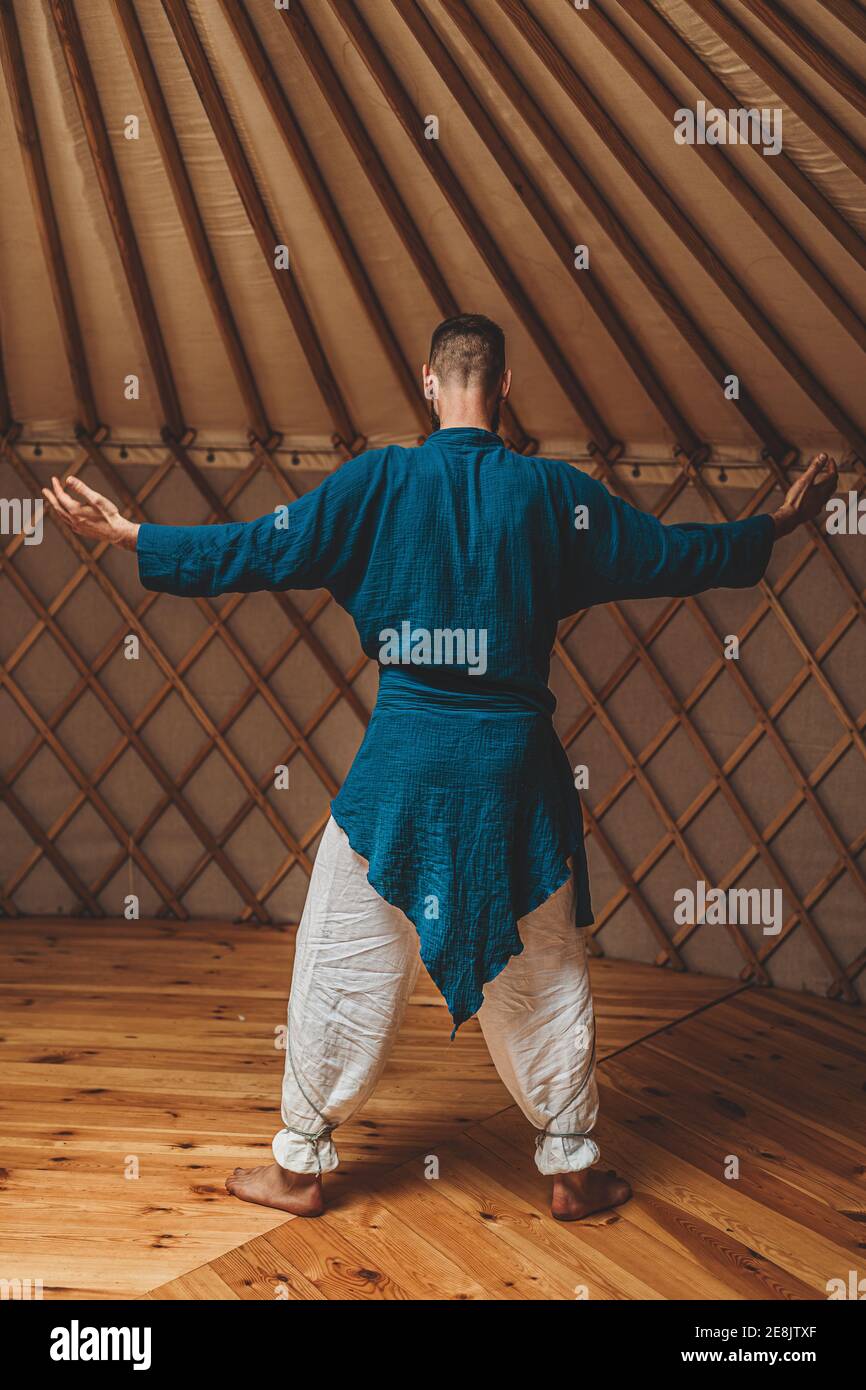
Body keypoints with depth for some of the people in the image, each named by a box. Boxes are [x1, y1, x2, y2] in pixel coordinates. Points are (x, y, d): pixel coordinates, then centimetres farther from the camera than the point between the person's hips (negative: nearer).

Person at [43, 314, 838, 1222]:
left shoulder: (378, 481, -6)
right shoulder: (554, 492, -2)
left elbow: (257, 552, -4)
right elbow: (670, 558, 6)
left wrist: (127, 536, 8)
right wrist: (776, 527, 23)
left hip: (403, 755, -1)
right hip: (516, 763, 1)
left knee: (342, 966, 12)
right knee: (545, 972, 16)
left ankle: (300, 1166, 23)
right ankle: (573, 1169, 27)